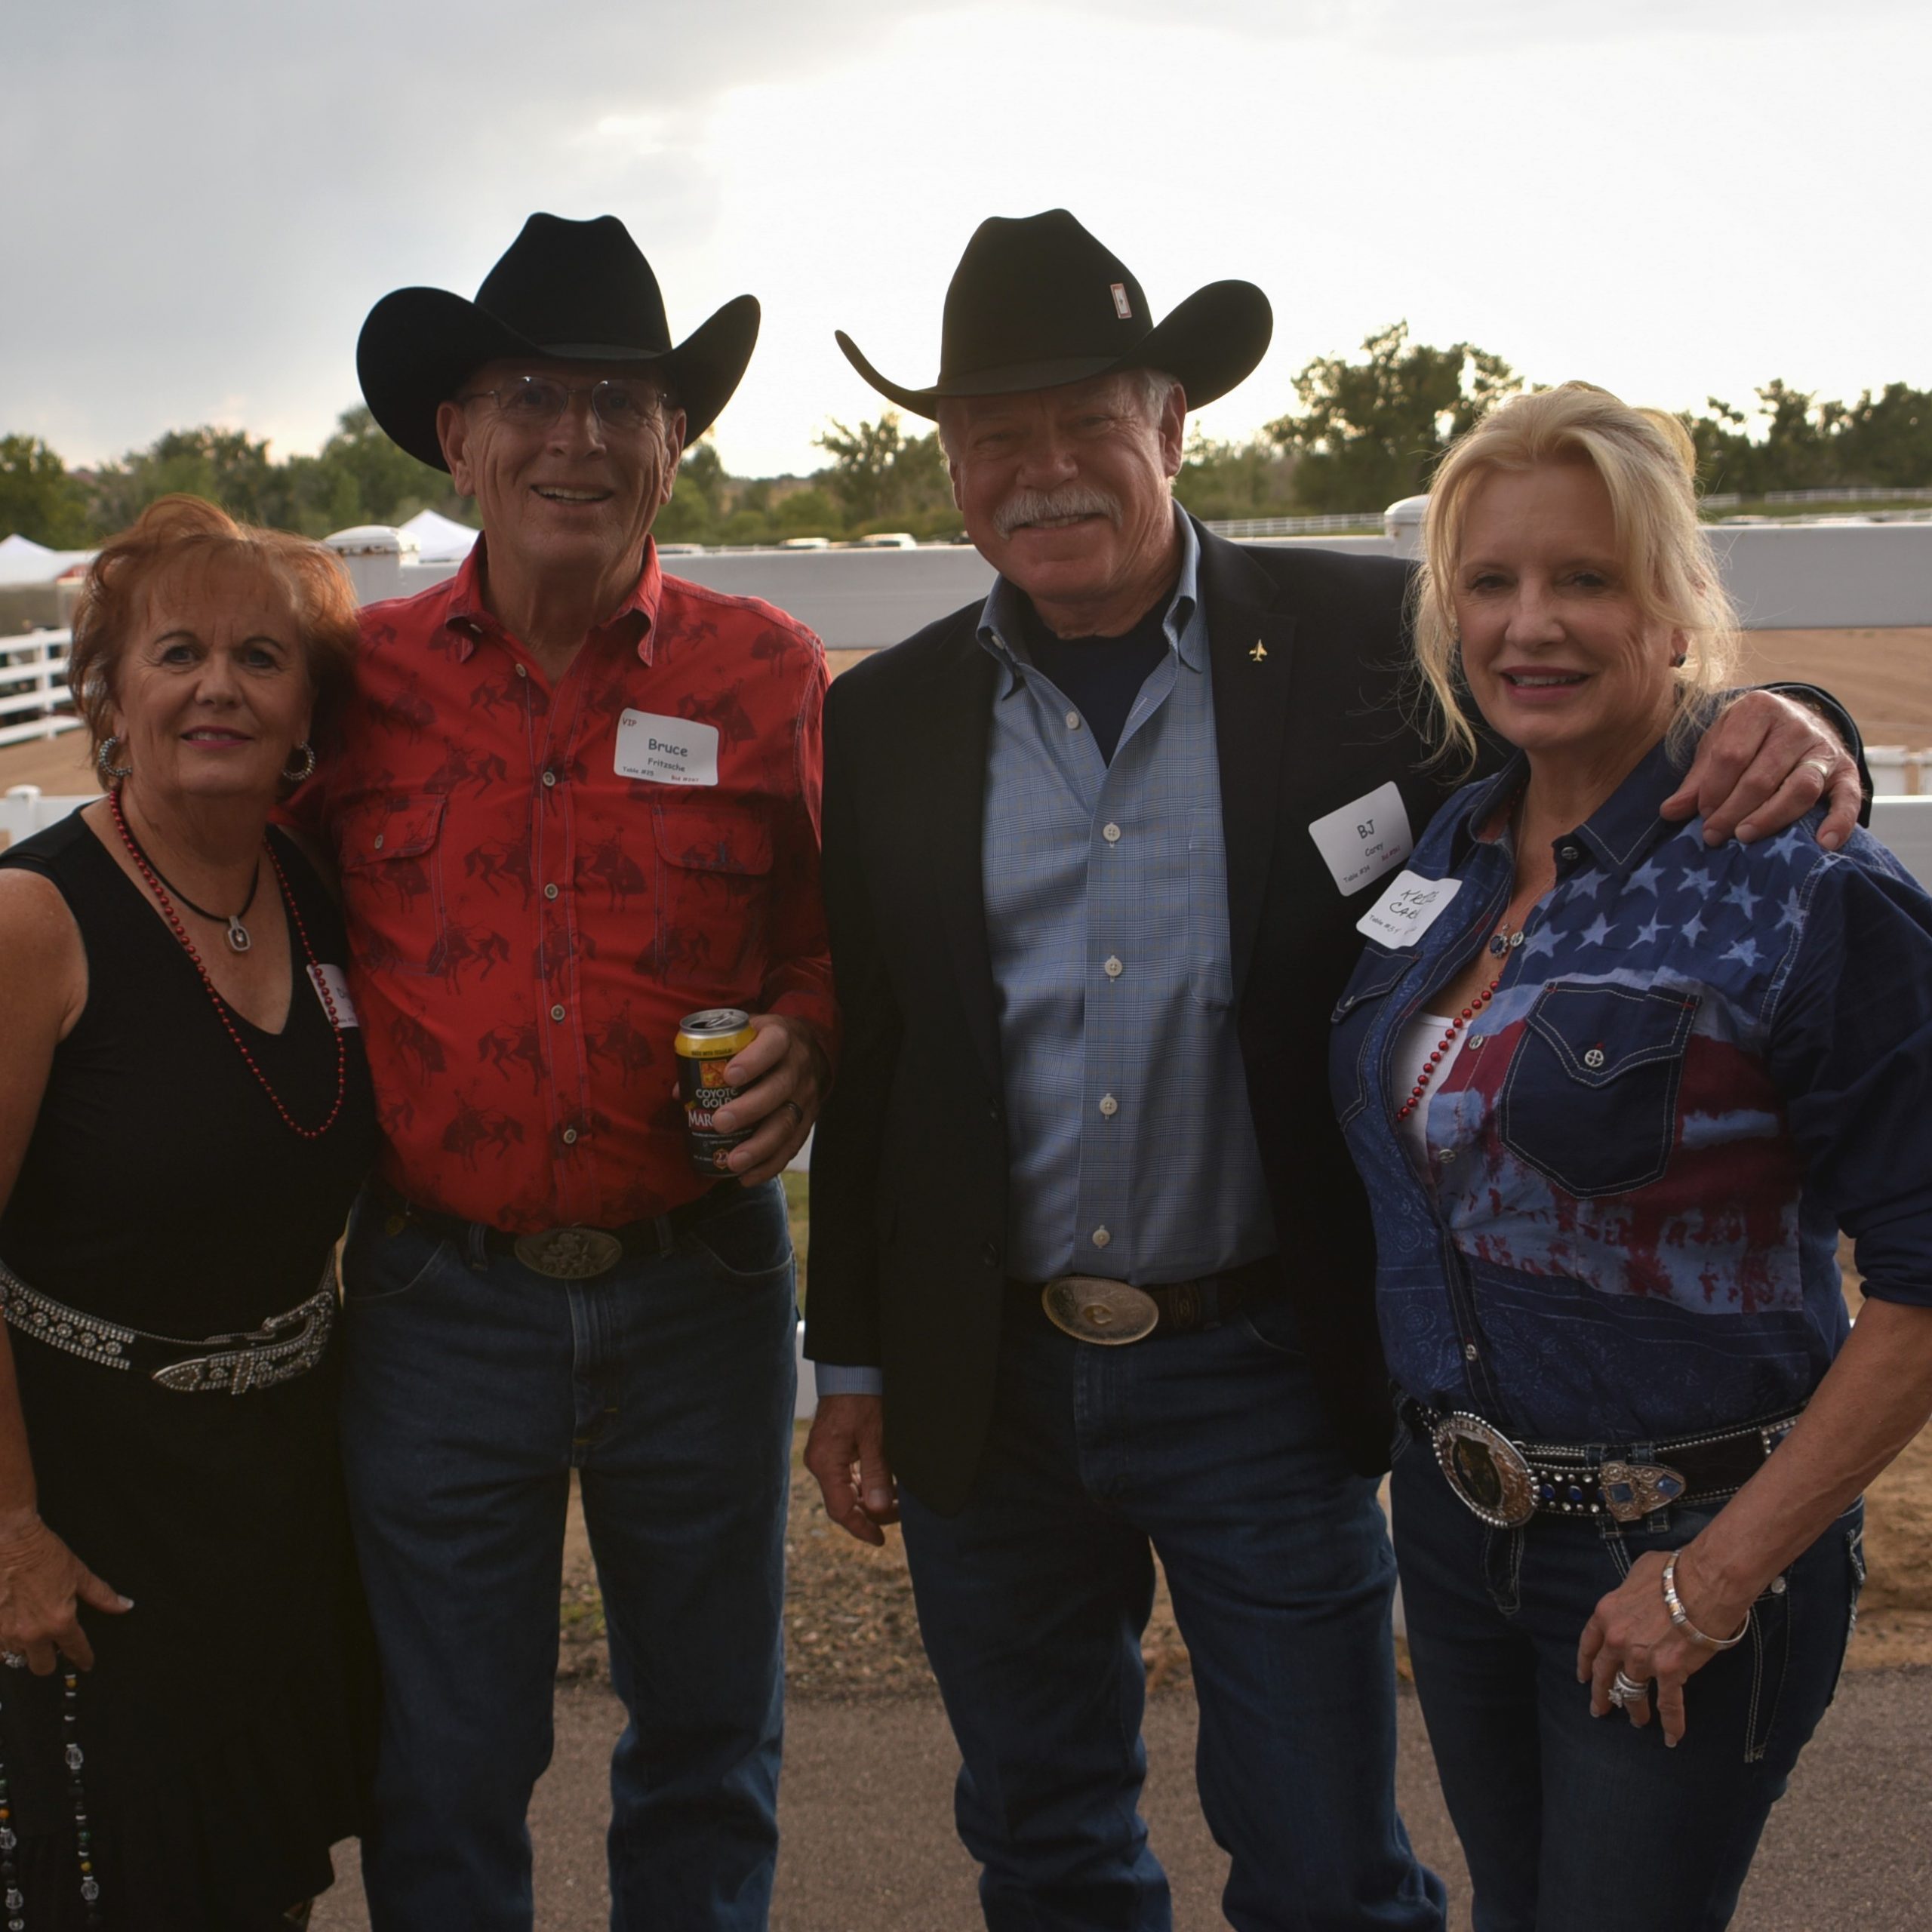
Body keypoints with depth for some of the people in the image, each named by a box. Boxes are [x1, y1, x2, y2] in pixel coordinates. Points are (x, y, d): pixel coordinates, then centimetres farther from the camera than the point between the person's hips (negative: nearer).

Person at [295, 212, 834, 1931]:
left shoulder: (770, 673, -1)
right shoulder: (363, 677, -1)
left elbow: (837, 937, 7)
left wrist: (800, 1046, -13)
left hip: (698, 1287, 1)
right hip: (442, 1292, 0)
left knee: (708, 1754, 19)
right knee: (444, 1786, 15)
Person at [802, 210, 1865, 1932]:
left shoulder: (1363, 638, -5)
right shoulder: (886, 721, 1)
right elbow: (863, 1067, 6)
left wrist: (1778, 729, -23)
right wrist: (852, 1364, 9)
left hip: (1266, 1381, -2)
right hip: (984, 1388, 3)